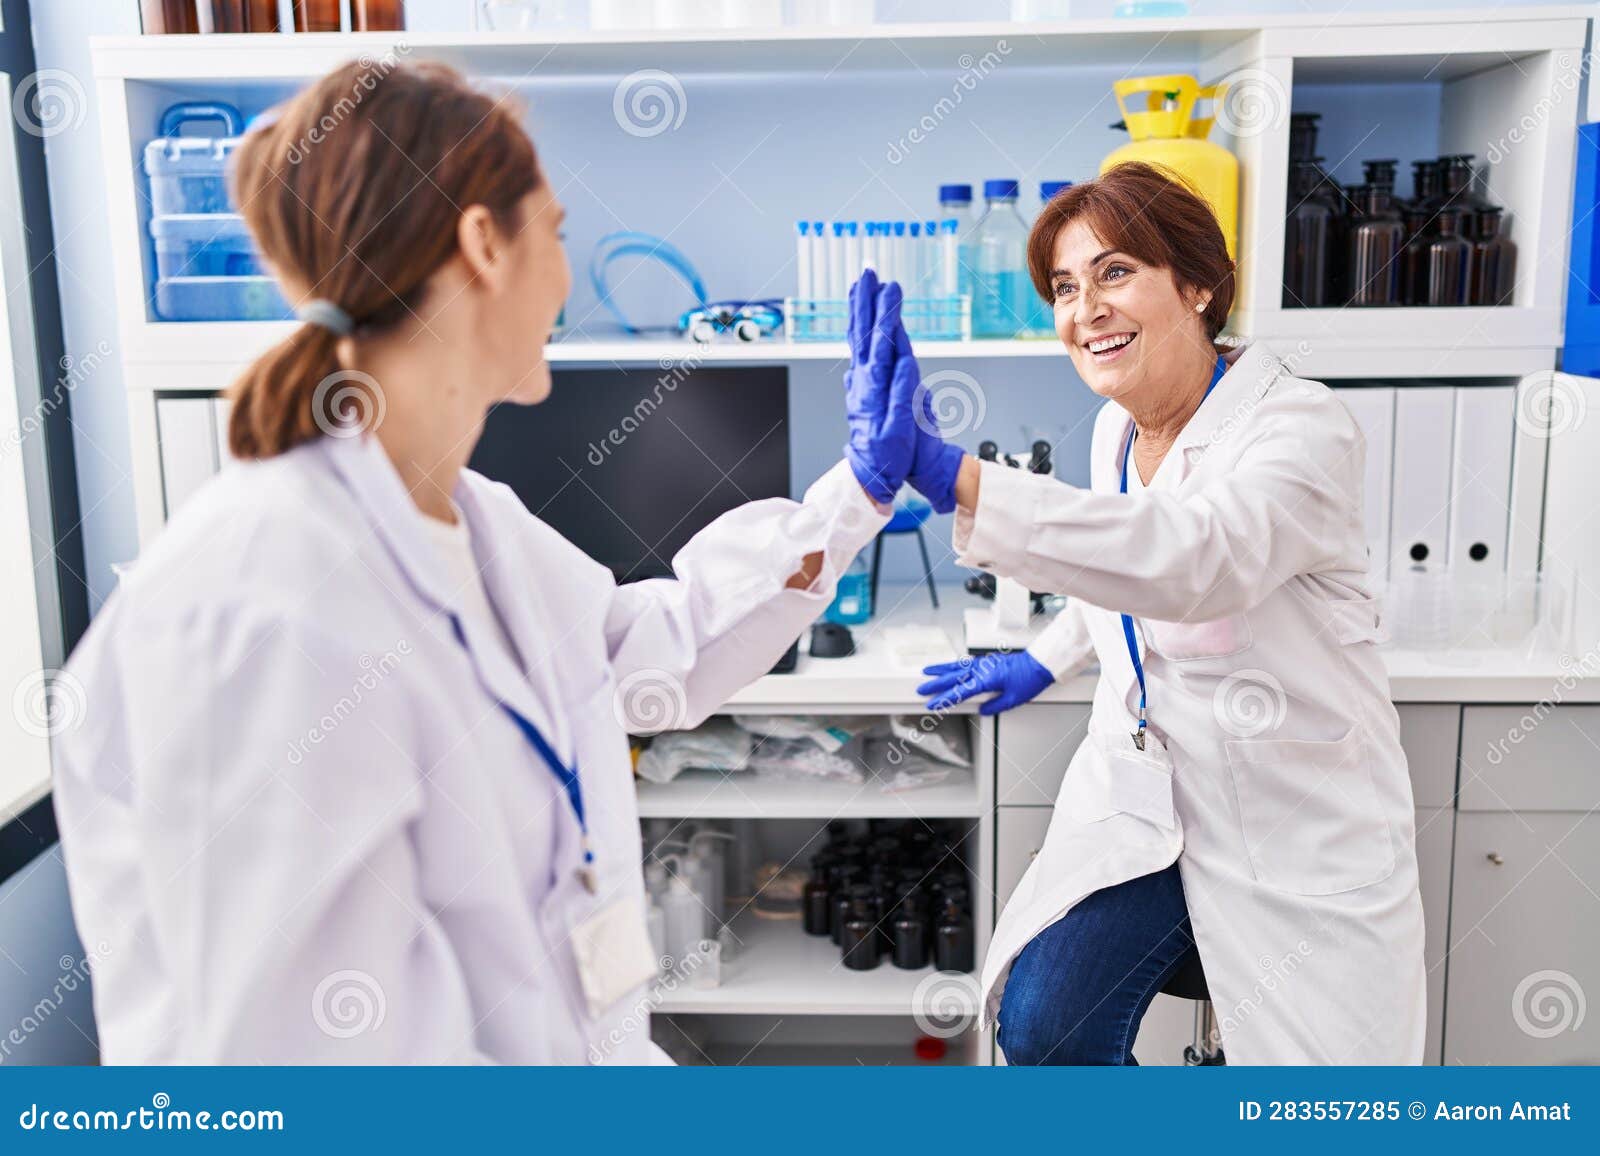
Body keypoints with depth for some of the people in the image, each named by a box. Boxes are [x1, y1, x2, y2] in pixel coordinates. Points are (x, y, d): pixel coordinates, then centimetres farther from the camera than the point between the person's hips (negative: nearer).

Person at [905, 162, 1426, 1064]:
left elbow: (1195, 558, -42)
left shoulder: (1304, 427, -20)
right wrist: (1044, 661, 17)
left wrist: (957, 480, -50)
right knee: (1039, 1026, -10)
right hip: (1143, 792, 5)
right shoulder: (1119, 429, 3)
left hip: (1296, 823, -5)